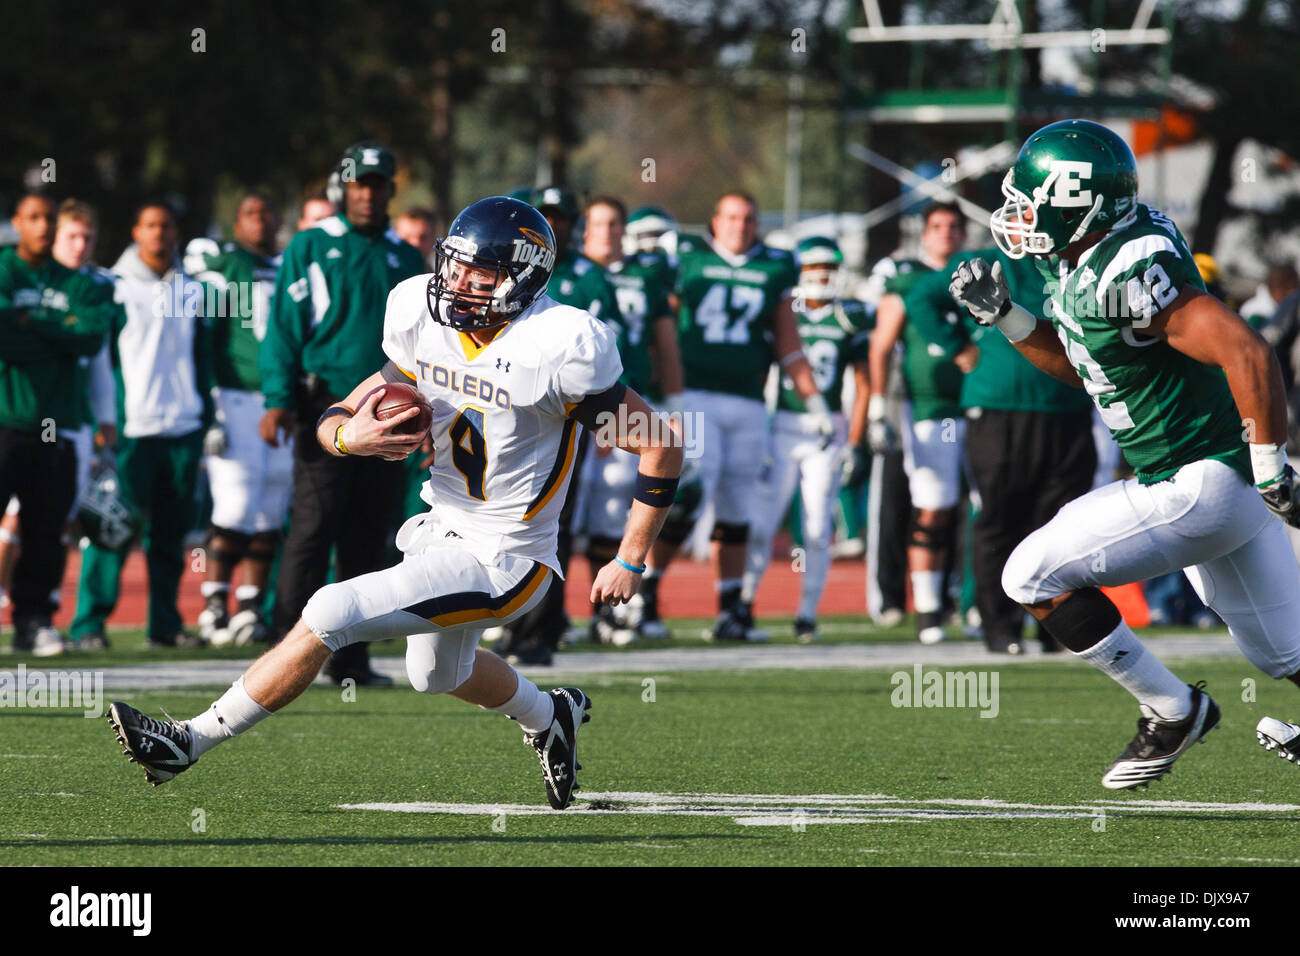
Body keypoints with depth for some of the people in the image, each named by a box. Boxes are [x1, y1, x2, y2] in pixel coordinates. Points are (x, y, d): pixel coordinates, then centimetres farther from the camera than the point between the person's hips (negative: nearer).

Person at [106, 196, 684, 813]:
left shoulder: (559, 350, -24)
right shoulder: (425, 322, -5)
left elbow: (660, 448, -16)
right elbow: (341, 417, 2)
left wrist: (630, 563, -12)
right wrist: (347, 435, -23)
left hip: (502, 564, -8)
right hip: (444, 527, 8)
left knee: (329, 617, -18)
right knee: (439, 675, 33)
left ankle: (191, 742, -9)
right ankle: (550, 718, 61)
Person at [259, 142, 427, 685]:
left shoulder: (405, 259, 15)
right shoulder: (311, 249, 2)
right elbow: (284, 329, -2)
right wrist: (279, 402, -12)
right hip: (328, 409, -5)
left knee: (369, 540, 6)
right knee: (312, 529, -11)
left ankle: (350, 656, 11)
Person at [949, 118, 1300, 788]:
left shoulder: (1130, 275, -24)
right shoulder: (1086, 263, 6)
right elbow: (1079, 367, 22)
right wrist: (1002, 313, 9)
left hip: (1199, 488, -10)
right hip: (1215, 483, 10)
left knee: (1034, 576, -7)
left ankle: (1172, 711, 3)